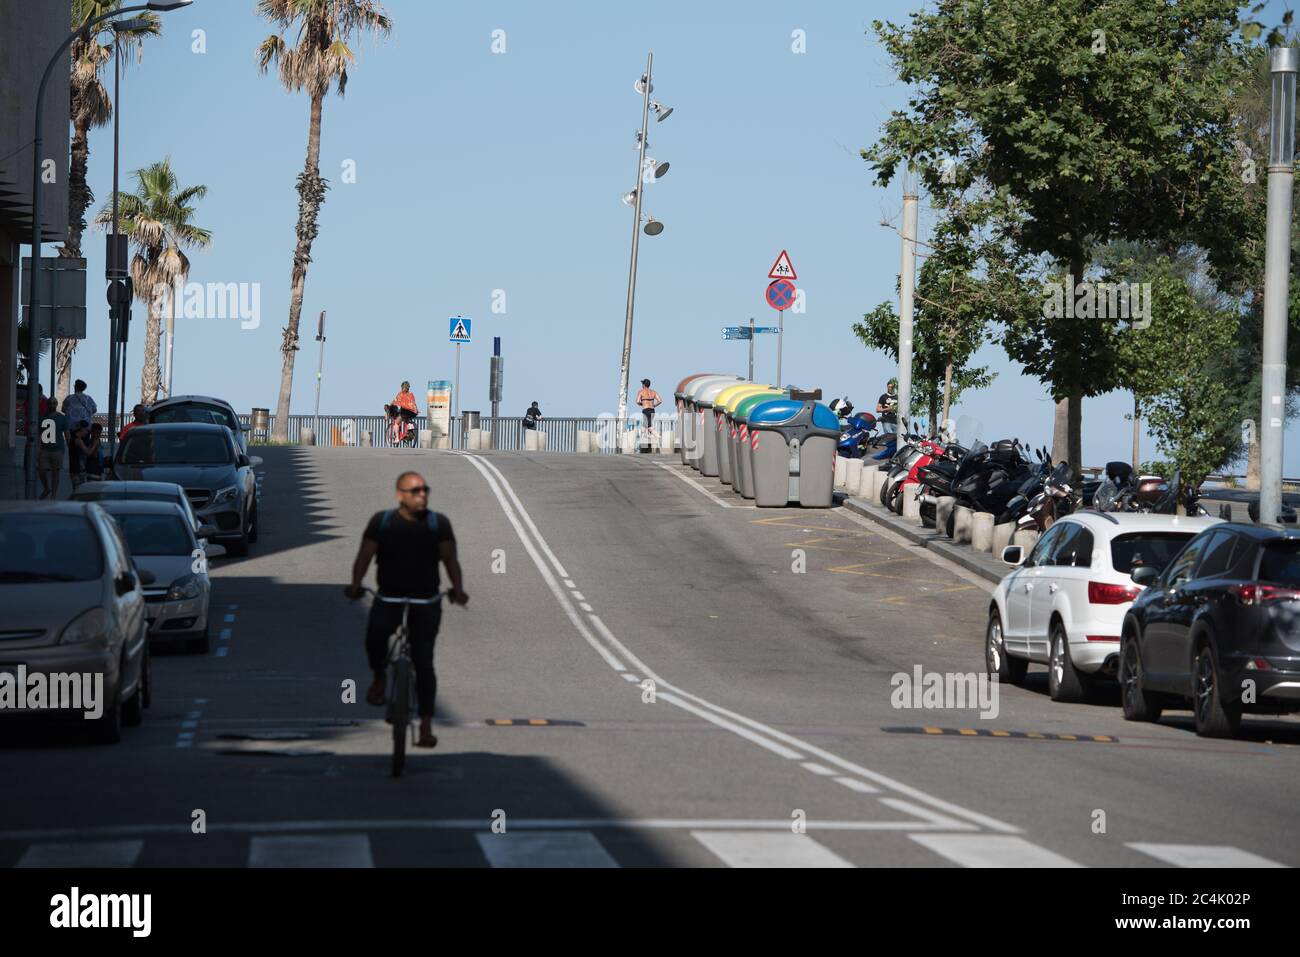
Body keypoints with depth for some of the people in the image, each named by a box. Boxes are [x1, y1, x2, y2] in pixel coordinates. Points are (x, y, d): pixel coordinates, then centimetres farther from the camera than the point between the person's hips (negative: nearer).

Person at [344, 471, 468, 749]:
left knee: (423, 661, -6)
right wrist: (356, 584, -23)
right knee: (375, 635, -30)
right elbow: (366, 554, -5)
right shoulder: (382, 522, -1)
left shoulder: (438, 524, -1)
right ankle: (379, 678, 1)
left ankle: (426, 724, 2)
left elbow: (450, 559, -5)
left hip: (426, 600, 0)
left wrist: (457, 588, -23)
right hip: (389, 597, 0)